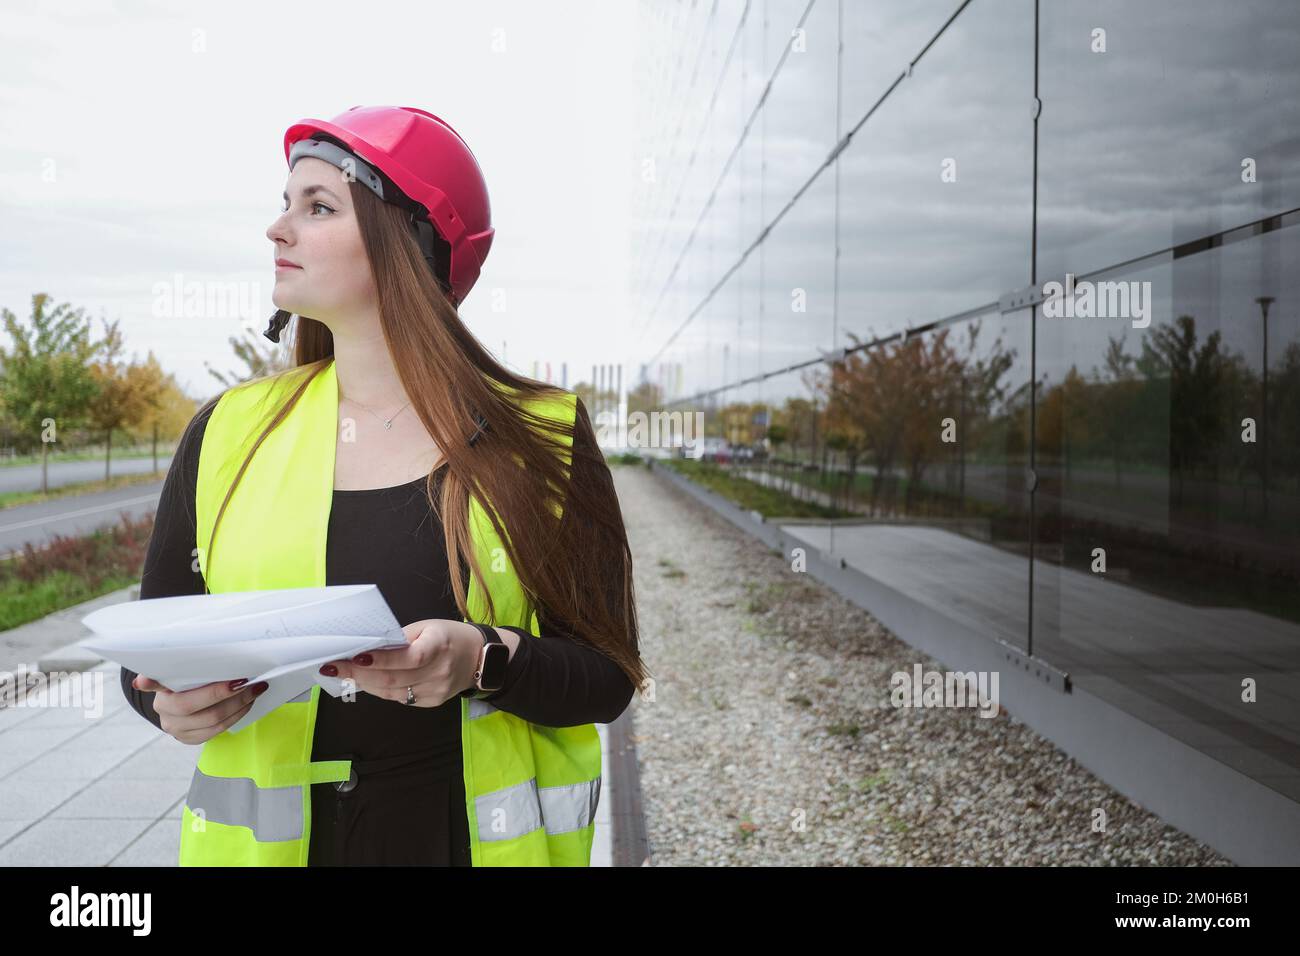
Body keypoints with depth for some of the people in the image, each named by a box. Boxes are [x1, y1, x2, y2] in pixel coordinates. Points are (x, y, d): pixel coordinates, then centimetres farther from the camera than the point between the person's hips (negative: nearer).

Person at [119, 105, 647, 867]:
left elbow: (608, 675, -8)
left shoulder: (543, 435, -8)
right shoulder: (231, 431, -1)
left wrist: (486, 662, -26)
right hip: (268, 837, 2)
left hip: (480, 834, -1)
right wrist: (176, 699, -17)